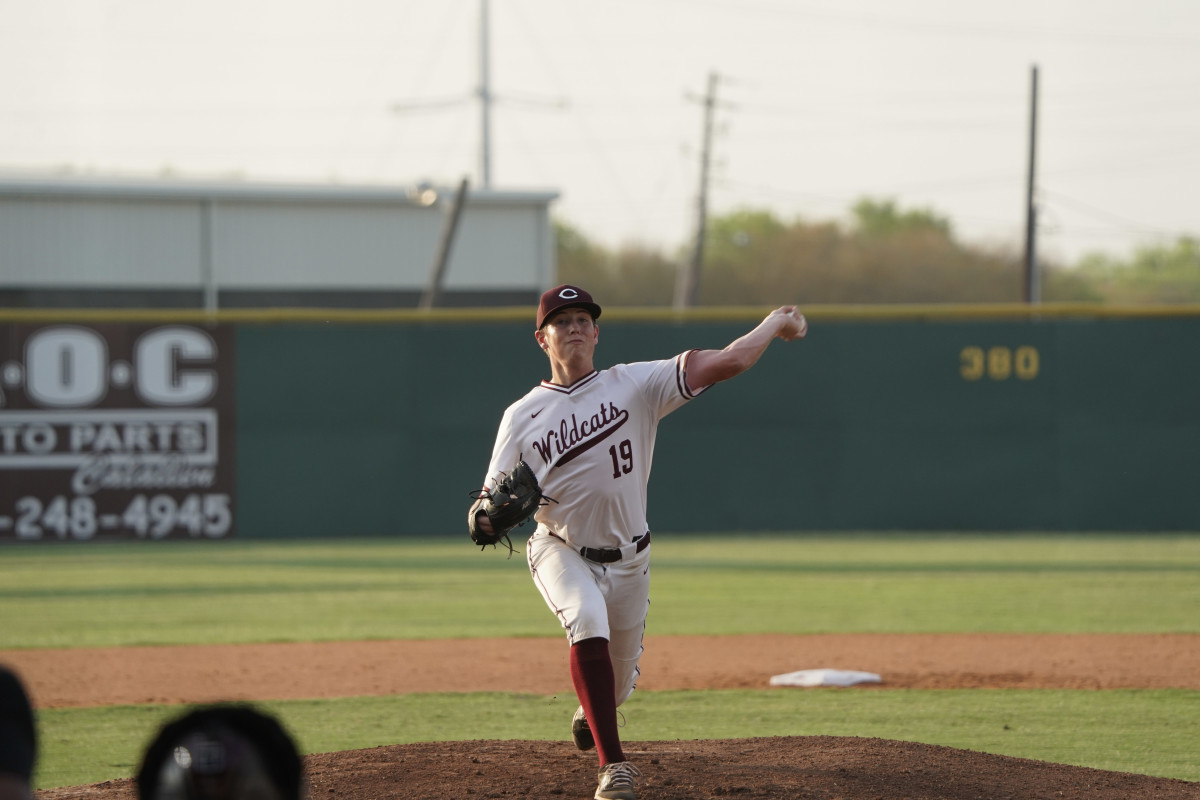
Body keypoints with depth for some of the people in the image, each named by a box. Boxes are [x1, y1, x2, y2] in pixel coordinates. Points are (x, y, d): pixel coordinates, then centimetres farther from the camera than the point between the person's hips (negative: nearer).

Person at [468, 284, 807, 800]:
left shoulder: (635, 385, -8)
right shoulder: (521, 417, -5)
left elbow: (727, 363, -13)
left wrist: (775, 323, -5)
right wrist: (485, 517, -28)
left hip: (627, 560, 2)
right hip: (562, 552, -2)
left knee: (618, 682, 14)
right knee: (588, 622, -34)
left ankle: (589, 714, 56)